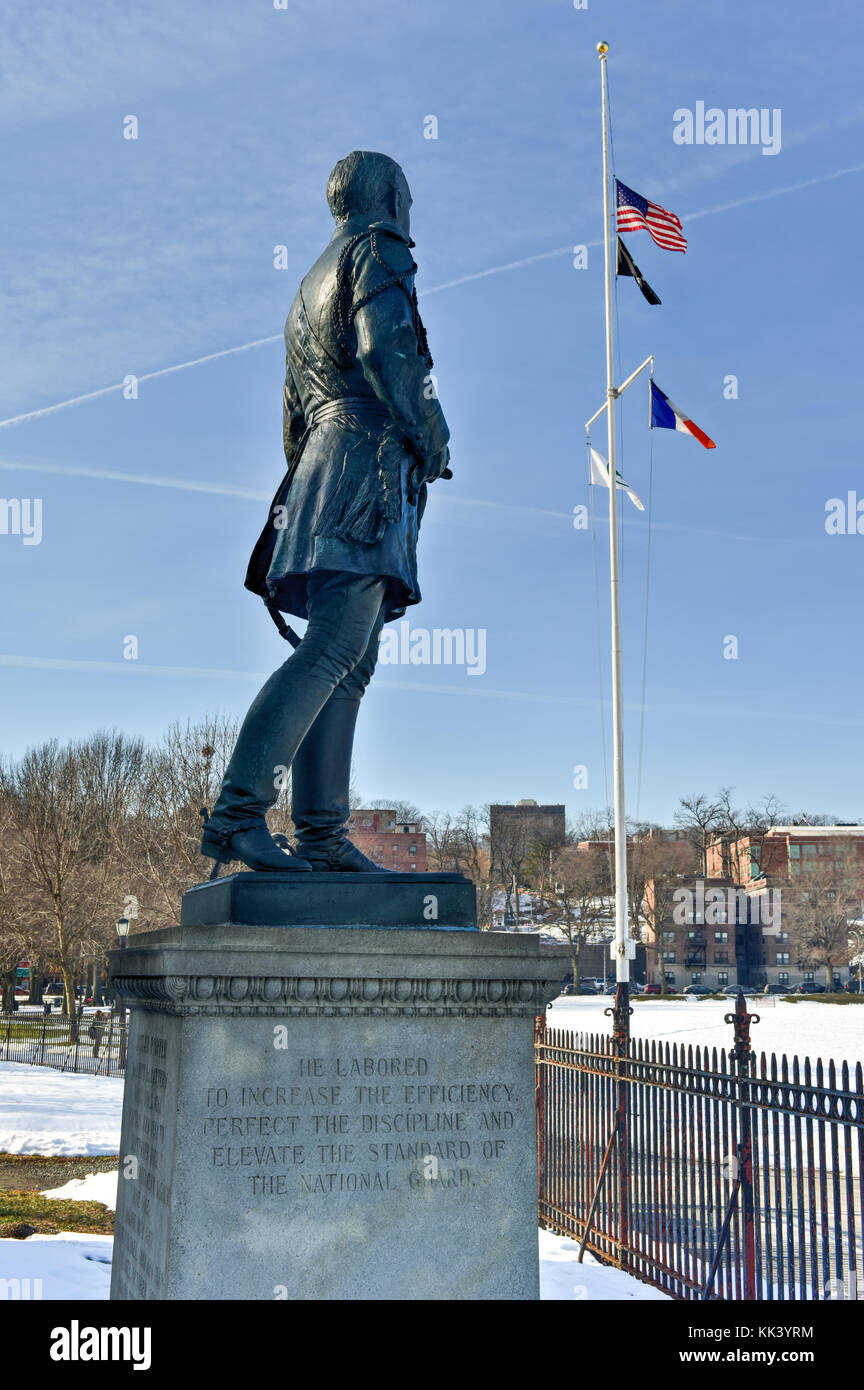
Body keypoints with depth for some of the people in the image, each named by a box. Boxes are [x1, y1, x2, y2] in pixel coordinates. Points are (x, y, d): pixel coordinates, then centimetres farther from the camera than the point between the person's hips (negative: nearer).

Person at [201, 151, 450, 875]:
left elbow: (294, 413, 29)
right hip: (372, 452, -9)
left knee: (350, 660, 2)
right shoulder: (379, 249, 4)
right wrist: (432, 437, -7)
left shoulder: (313, 283, 31)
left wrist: (306, 496, 29)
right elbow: (387, 348, -15)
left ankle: (322, 833, -5)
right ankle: (237, 811, -26)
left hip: (324, 454, 9)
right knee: (333, 648, -19)